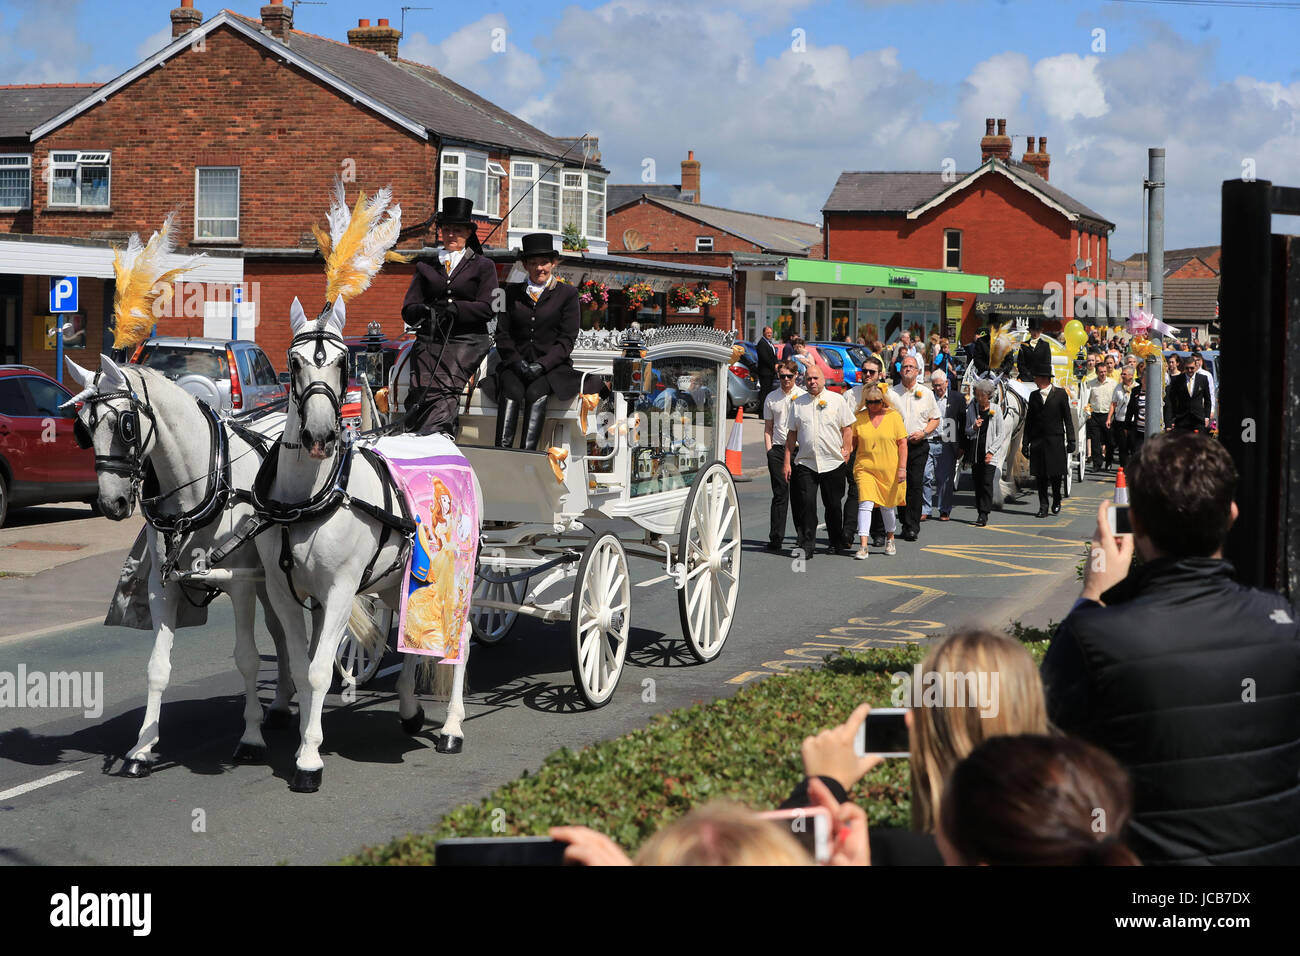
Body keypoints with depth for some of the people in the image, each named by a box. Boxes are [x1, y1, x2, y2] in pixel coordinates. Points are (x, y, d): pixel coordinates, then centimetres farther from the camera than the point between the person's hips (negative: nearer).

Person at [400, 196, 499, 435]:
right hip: (429, 341, 3)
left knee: (444, 390, -25)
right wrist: (425, 310, -8)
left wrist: (453, 307, -11)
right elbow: (408, 310, 15)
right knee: (421, 389, -20)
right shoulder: (425, 266, 22)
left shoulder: (483, 266, 14)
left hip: (466, 341, -3)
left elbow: (487, 308, 2)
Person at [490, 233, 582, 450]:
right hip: (516, 365, 1)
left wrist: (542, 365, -13)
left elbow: (567, 340, 2)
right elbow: (502, 333, 11)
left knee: (536, 393, -32)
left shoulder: (567, 294, 9)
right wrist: (517, 362, -7)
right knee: (512, 392, -30)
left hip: (552, 367, -1)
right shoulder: (512, 292, 16)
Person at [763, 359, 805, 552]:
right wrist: (769, 450, 4)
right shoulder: (771, 398, 10)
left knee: (799, 495, 2)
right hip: (778, 449, 1)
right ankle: (776, 538, -3)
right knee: (780, 493, -3)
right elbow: (768, 429, 14)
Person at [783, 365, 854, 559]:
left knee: (833, 505, 7)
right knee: (807, 504, -9)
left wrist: (845, 451, -4)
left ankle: (837, 543, 22)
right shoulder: (797, 403, 9)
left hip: (833, 463, -1)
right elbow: (792, 434, 12)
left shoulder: (837, 400, 3)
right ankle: (806, 545, -8)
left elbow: (847, 428, 5)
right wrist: (787, 461, 8)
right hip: (805, 462, 1)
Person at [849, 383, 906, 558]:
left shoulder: (894, 416, 0)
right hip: (865, 467, 0)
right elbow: (852, 441, 12)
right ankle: (862, 546, -18)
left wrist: (902, 468, -7)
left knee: (887, 506, 12)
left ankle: (890, 540, 36)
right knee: (865, 503, -15)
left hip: (889, 469, 0)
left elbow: (902, 444, 0)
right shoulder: (859, 417, 4)